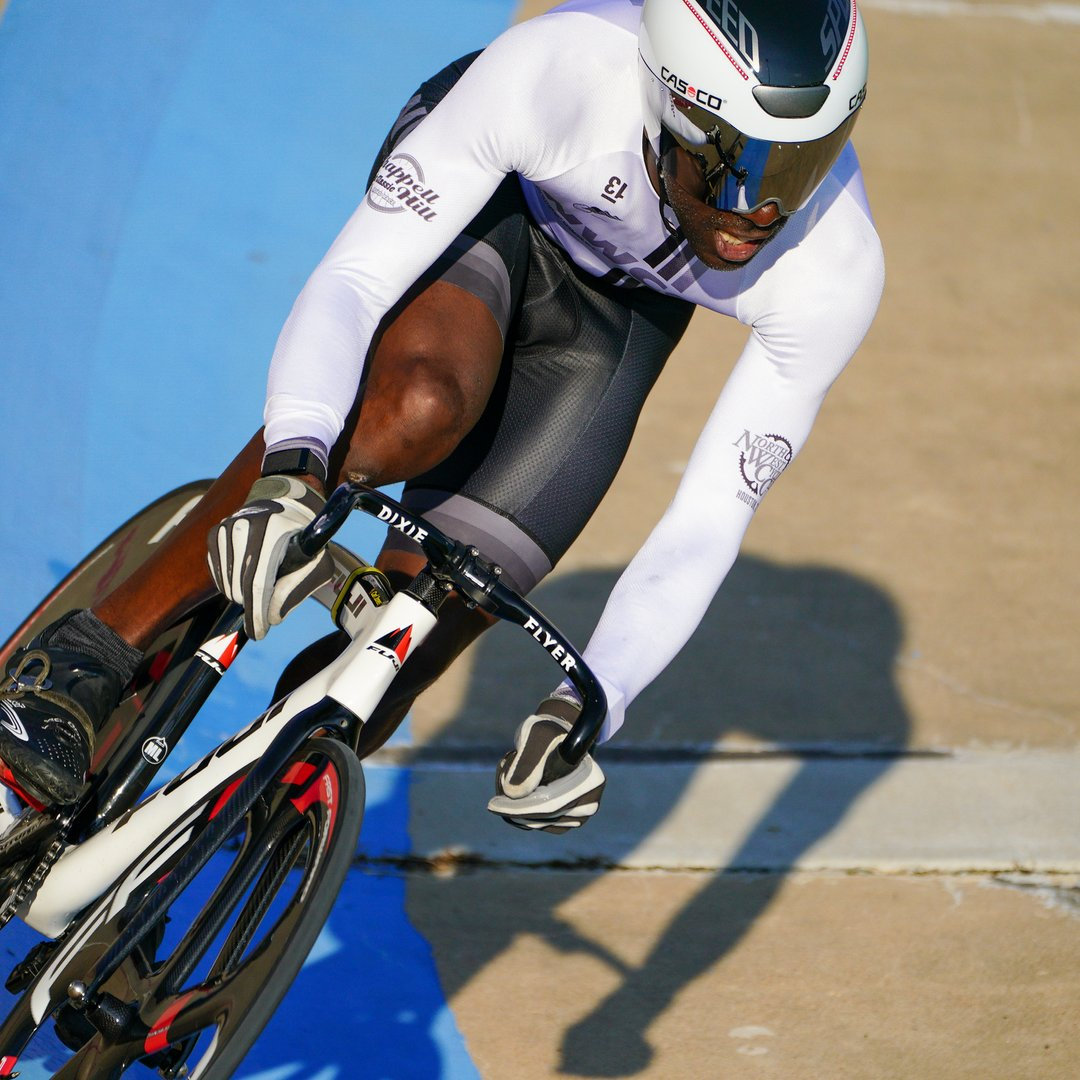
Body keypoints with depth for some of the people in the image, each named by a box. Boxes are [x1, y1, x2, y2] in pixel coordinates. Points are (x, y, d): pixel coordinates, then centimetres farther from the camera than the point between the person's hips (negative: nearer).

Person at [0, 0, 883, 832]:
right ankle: (96, 650, -26)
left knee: (447, 596, -15)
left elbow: (706, 526, -28)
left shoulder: (837, 270, -34)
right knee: (417, 406, -37)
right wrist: (291, 469, -55)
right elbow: (352, 280, -38)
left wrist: (588, 709, -39)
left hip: (619, 305, 2)